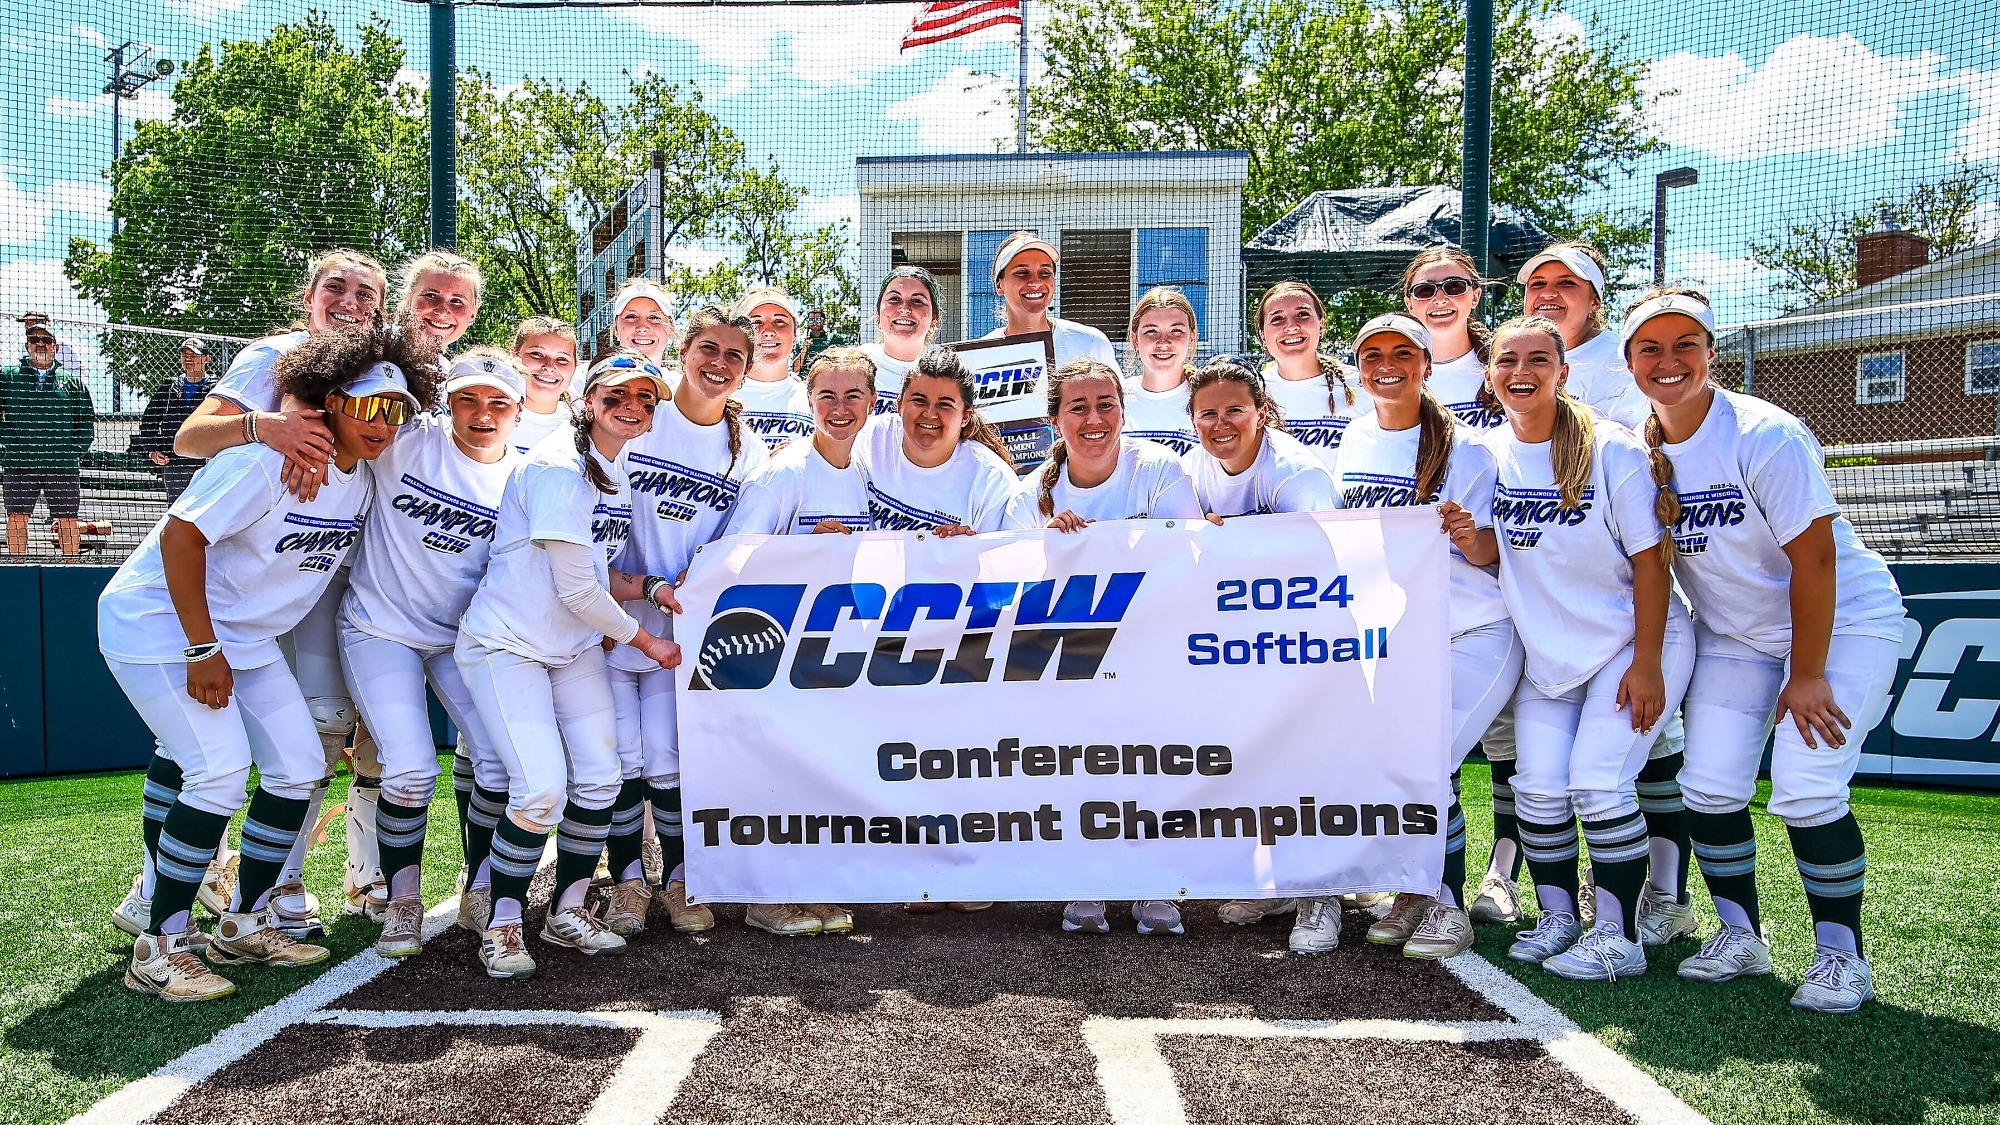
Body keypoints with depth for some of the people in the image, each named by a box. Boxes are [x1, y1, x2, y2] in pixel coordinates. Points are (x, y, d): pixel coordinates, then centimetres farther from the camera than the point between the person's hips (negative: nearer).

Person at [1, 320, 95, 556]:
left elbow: (88, 420, 14)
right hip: (19, 464, 0)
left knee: (68, 522, 2)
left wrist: (77, 450, 3)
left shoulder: (72, 381, 12)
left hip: (63, 465, 0)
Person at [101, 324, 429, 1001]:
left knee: (300, 770, 2)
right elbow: (181, 534, -25)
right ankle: (158, 948, -6)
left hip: (246, 638, 8)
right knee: (221, 771, -20)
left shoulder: (362, 482, 1)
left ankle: (243, 925, 17)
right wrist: (202, 651, -24)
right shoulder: (271, 460, -24)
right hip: (157, 622, -8)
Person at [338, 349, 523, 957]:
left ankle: (482, 890, 19)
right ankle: (401, 899, 11)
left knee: (503, 764, -5)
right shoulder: (409, 440, -13)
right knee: (411, 769, -14)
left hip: (464, 635, 3)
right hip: (381, 629, -3)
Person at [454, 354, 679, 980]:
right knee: (542, 792, -17)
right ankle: (501, 927, 5)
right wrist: (647, 642, -10)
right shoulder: (557, 468, -20)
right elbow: (577, 588, -21)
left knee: (599, 779, 1)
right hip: (507, 645, -8)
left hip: (575, 646, 8)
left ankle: (567, 912, 20)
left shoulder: (624, 474, 7)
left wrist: (648, 587, -8)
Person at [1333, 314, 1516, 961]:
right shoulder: (1354, 443, 6)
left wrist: (1468, 533, -28)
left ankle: (1450, 907, 5)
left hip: (1472, 633, -5)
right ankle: (1417, 890, 17)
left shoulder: (1462, 449, -8)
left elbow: (1489, 556, -9)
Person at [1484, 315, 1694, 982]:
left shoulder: (1613, 450, -14)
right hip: (1547, 653, 5)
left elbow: (1650, 561, -14)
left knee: (1597, 779, -13)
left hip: (1630, 644, -4)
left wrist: (1647, 665, -16)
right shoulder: (1487, 455, 0)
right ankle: (1557, 919, 16)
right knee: (1539, 785, -2)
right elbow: (1492, 556, 12)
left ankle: (1618, 938, 1)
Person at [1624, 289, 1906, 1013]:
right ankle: (1740, 934, 18)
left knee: (1806, 793, -16)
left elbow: (1814, 557, -22)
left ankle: (1841, 954, 6)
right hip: (1733, 636, 5)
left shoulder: (1765, 436, -24)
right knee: (1709, 788, -3)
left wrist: (1806, 676, -20)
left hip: (1842, 622, -5)